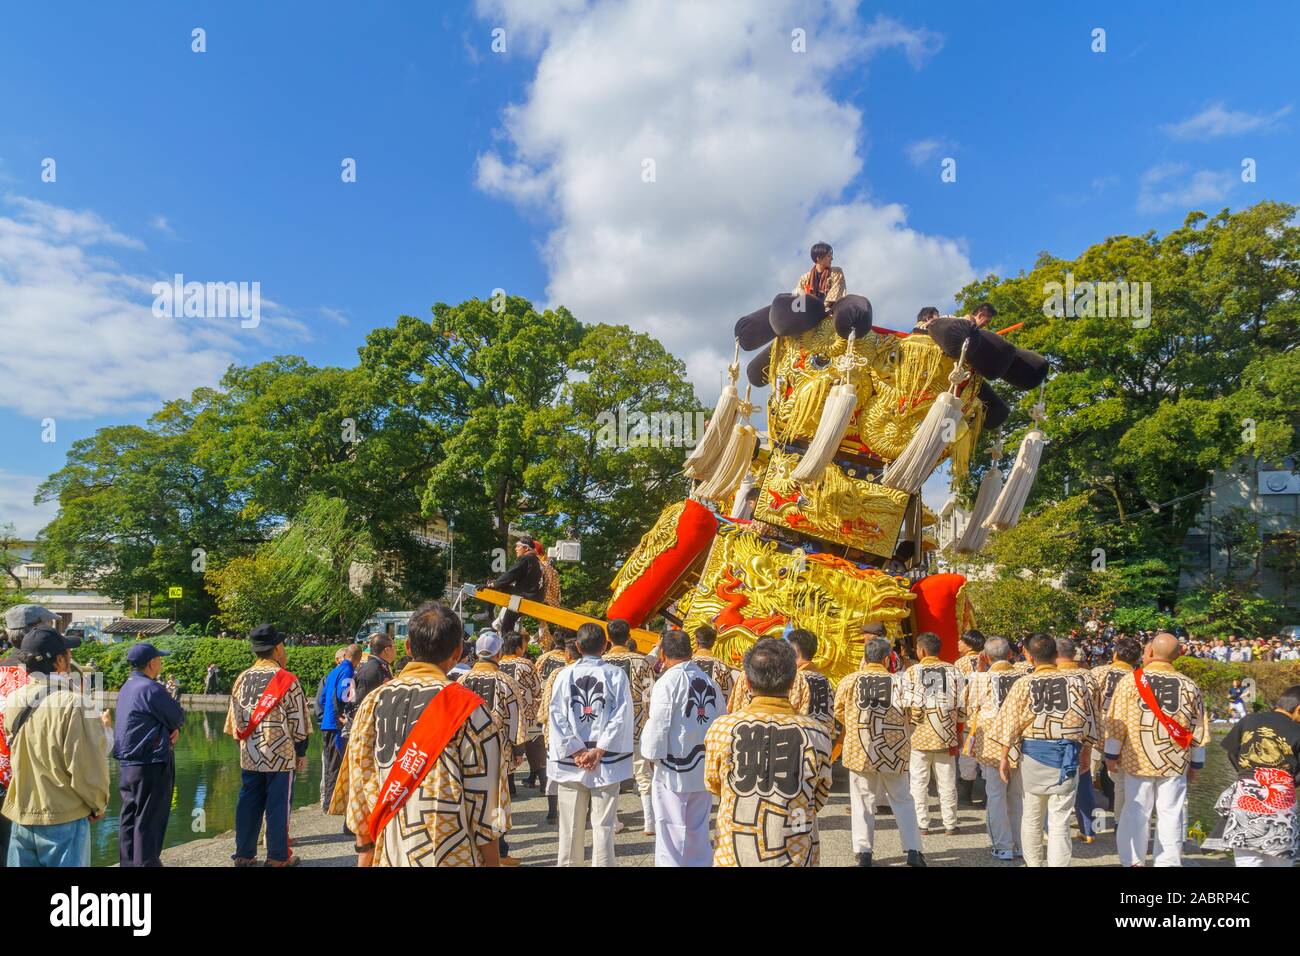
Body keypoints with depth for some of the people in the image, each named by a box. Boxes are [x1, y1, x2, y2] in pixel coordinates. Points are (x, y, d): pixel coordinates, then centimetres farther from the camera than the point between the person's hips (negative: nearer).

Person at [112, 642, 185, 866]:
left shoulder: (126, 688, 12)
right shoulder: (150, 689, -18)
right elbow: (178, 716, -13)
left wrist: (172, 727, -2)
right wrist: (175, 726, 8)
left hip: (126, 764, 9)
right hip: (150, 764, -9)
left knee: (129, 818, 15)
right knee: (149, 820, -1)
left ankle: (128, 861, 22)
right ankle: (146, 862, 4)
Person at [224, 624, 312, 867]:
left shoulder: (242, 679, 4)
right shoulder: (287, 680, -11)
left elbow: (234, 719, 11)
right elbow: (298, 721, -8)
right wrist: (301, 752, 2)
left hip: (250, 756, 5)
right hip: (281, 755, -5)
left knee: (248, 804, 13)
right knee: (278, 806, 3)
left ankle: (244, 854, 21)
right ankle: (278, 857, 10)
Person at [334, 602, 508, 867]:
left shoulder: (373, 702, -1)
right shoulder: (469, 709, -14)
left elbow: (359, 782, 3)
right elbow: (483, 795, -12)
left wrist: (365, 850, 13)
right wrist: (490, 861, -1)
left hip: (389, 855, 4)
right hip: (452, 857, -4)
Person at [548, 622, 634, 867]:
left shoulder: (565, 675, -1)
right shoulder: (616, 674, -3)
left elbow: (557, 716, -6)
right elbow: (622, 717, -10)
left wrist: (577, 752, -6)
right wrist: (599, 751, -8)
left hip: (570, 762, 1)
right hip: (607, 763, -1)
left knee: (570, 825, 12)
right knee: (603, 825, 6)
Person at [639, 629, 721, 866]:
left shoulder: (667, 682, -15)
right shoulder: (710, 682, 3)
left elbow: (657, 725, -15)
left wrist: (651, 755, 0)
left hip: (674, 770, -6)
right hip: (704, 768, 6)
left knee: (671, 833, 4)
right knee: (698, 830, 17)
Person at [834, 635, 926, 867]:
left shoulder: (850, 681, -3)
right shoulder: (899, 681, -6)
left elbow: (838, 712, 3)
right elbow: (912, 711, -11)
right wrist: (900, 728, 8)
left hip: (859, 751, 0)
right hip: (894, 751, 0)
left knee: (863, 801, 10)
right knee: (903, 800, 14)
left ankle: (863, 851, 12)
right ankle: (913, 850, 12)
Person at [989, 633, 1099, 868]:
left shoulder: (1024, 684, -3)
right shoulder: (1077, 681, -1)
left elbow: (1009, 721, -5)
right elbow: (1088, 718, 6)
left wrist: (1004, 756, 2)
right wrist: (1086, 747, 21)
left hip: (1032, 752, 1)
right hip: (1066, 754, 0)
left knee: (1031, 815, 16)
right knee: (1060, 820, 2)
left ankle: (1033, 864, 28)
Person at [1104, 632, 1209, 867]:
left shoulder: (1130, 682, -8)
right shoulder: (1189, 685, -1)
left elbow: (1116, 723, -7)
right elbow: (1200, 729, 4)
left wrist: (1111, 755, 4)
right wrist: (1196, 764, 14)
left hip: (1137, 760, -1)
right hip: (1176, 763, 2)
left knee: (1136, 814, 8)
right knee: (1171, 815, 9)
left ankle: (1132, 862, 12)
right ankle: (1169, 862, 14)